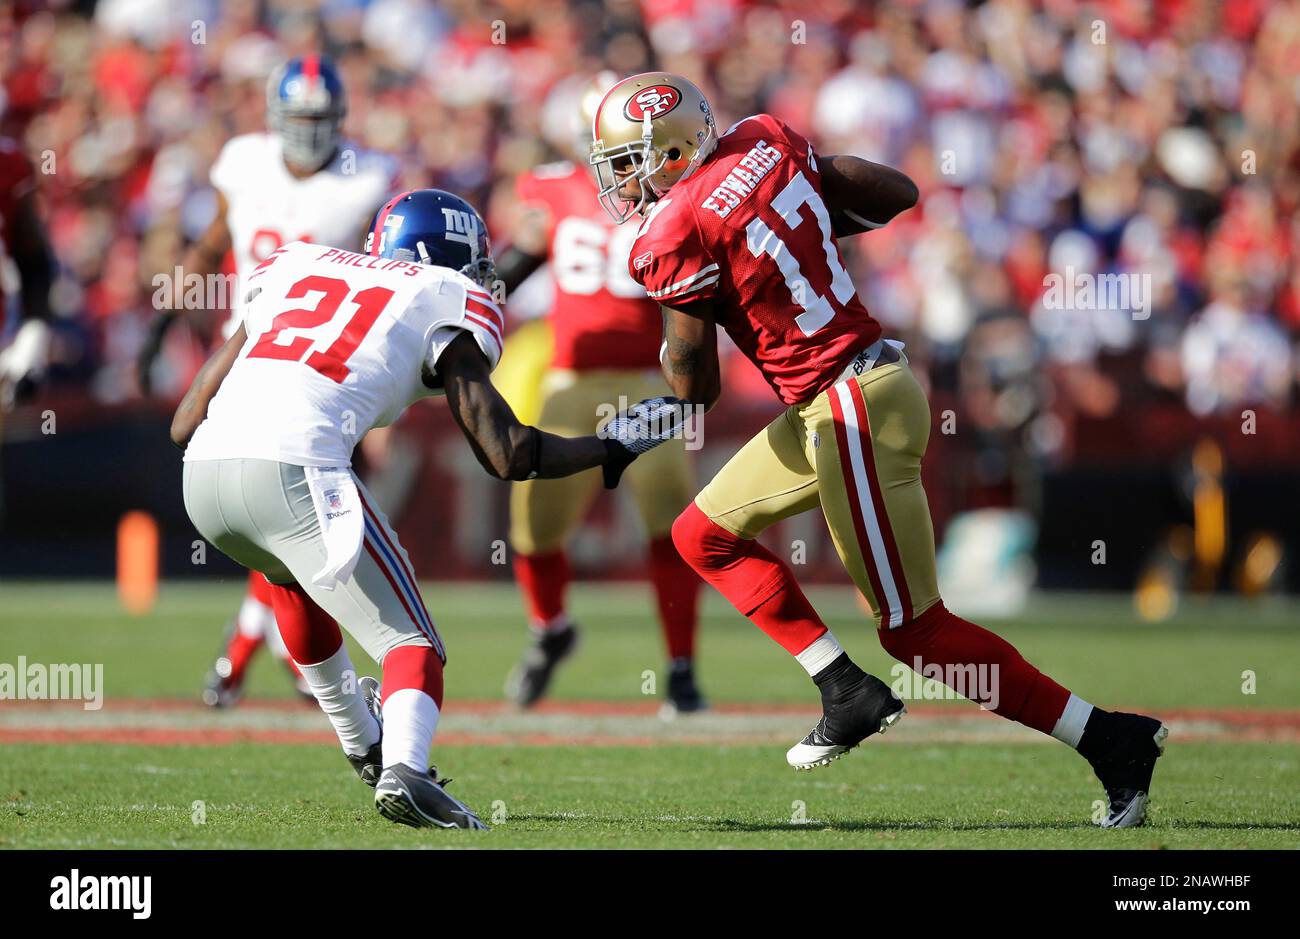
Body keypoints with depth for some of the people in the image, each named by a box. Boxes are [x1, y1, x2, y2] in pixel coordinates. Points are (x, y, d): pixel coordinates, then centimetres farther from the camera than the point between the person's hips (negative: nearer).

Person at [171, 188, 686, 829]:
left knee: (292, 575, 37)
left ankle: (363, 745, 47)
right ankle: (403, 772, -23)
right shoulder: (447, 306, 14)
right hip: (294, 471, -6)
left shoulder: (297, 268, 28)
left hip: (203, 468, 6)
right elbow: (507, 455, 8)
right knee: (411, 644, 5)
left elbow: (186, 422, 25)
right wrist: (614, 446, 23)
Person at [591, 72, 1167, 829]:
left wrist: (671, 348, 12)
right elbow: (898, 193, 14)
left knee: (915, 629, -1)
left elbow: (696, 389, -8)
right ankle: (849, 694, 13)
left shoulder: (678, 237, -15)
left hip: (853, 412, -9)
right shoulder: (765, 142, 6)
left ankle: (1116, 742, 2)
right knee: (705, 536, 17)